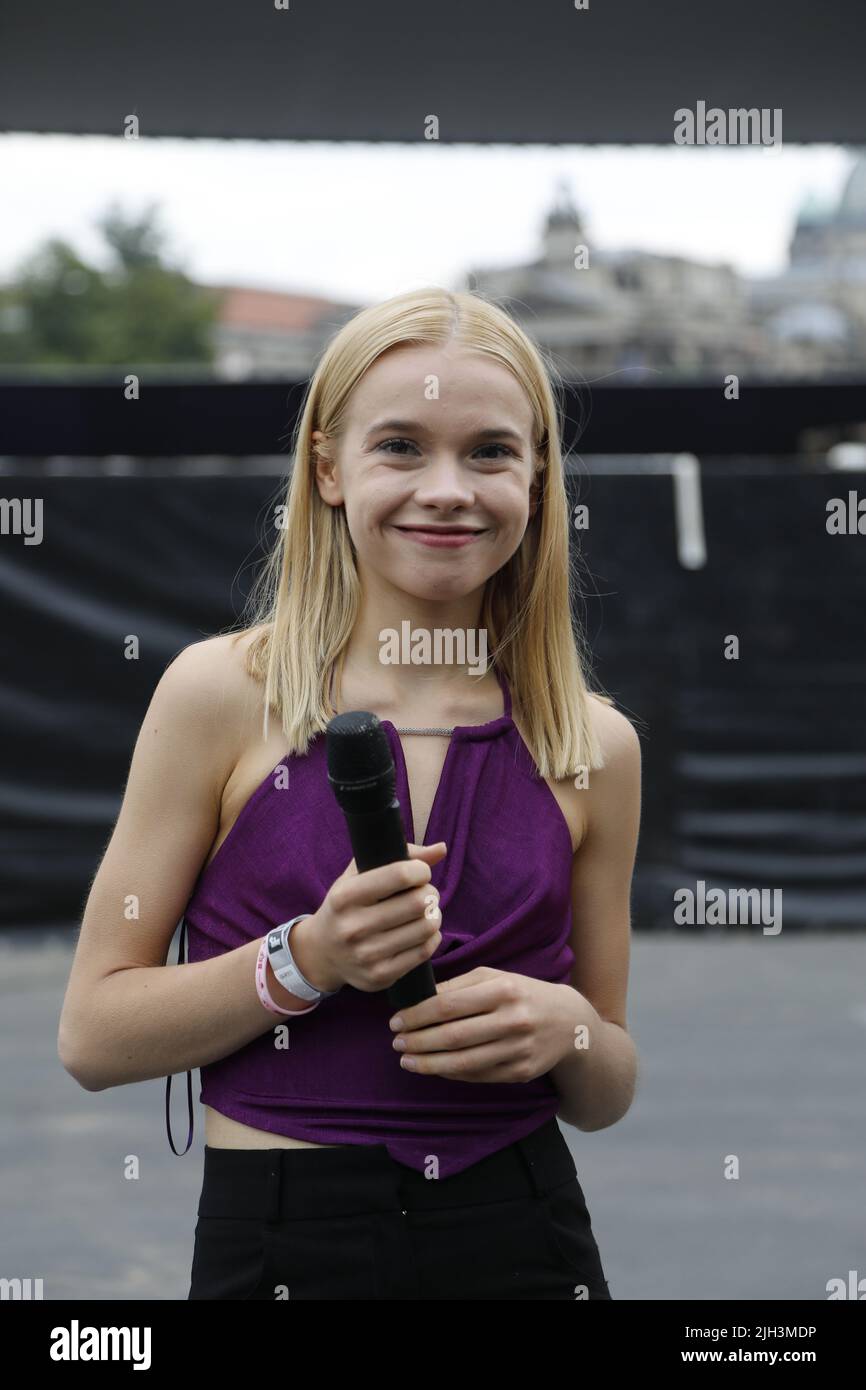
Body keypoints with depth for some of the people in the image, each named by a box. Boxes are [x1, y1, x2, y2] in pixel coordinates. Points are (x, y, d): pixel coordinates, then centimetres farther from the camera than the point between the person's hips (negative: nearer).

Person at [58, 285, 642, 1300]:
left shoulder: (595, 744, 2)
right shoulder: (222, 693, -6)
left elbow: (604, 1099, 11)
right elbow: (93, 1037, -5)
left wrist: (568, 1030, -10)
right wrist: (307, 961, -18)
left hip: (527, 1247, 2)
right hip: (284, 1244, -2)